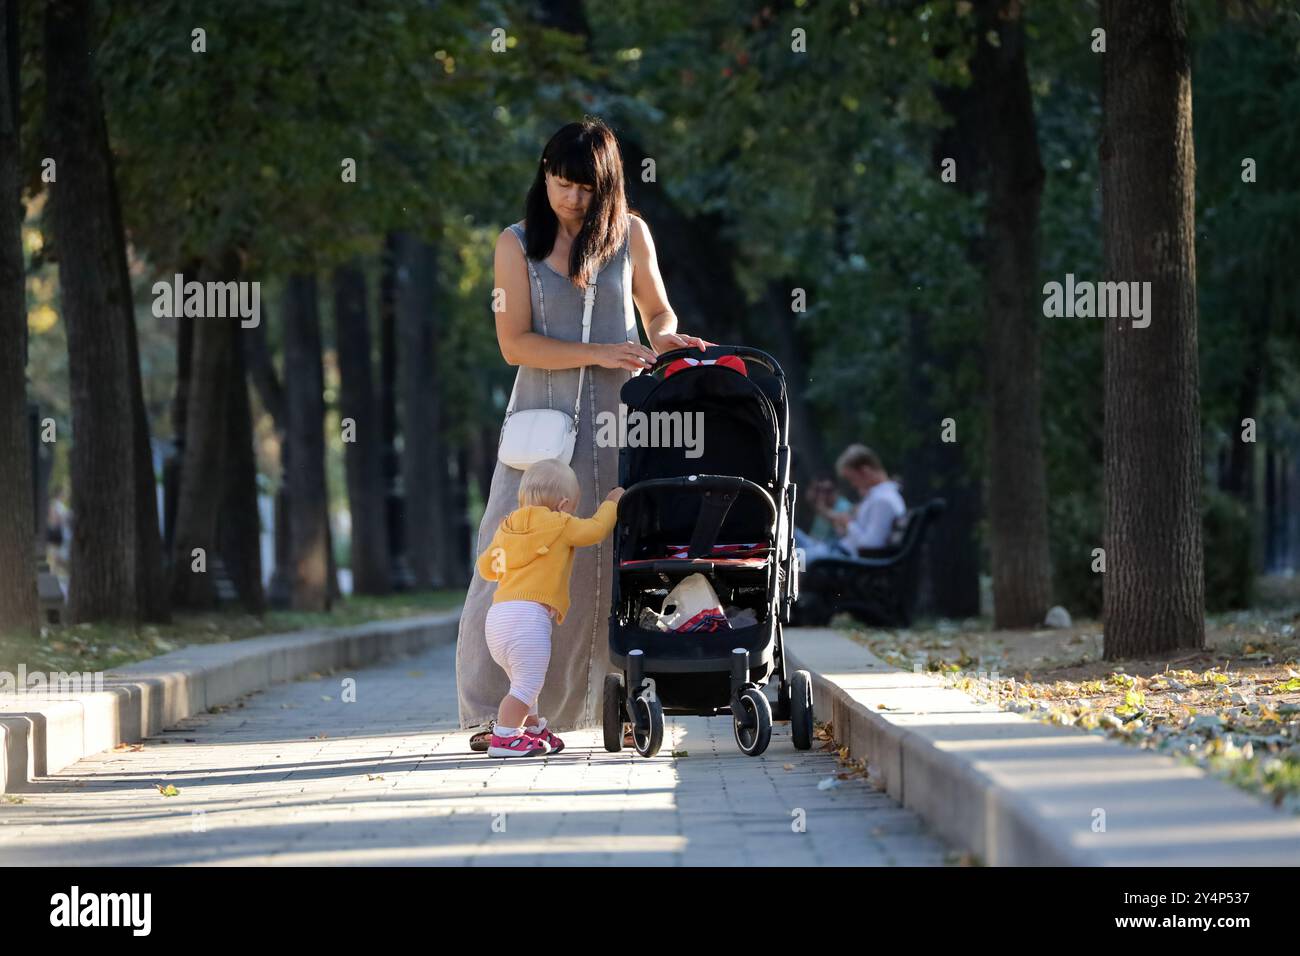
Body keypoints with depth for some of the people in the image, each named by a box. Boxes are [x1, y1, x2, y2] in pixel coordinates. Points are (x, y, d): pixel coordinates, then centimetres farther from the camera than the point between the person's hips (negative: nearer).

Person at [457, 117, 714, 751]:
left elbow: (656, 309, 20)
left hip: (617, 419, 1)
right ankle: (493, 712, -2)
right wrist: (599, 354, -15)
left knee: (614, 563, -3)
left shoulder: (630, 234, 6)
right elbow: (515, 344, -5)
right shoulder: (518, 244, 2)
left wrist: (664, 339, -3)